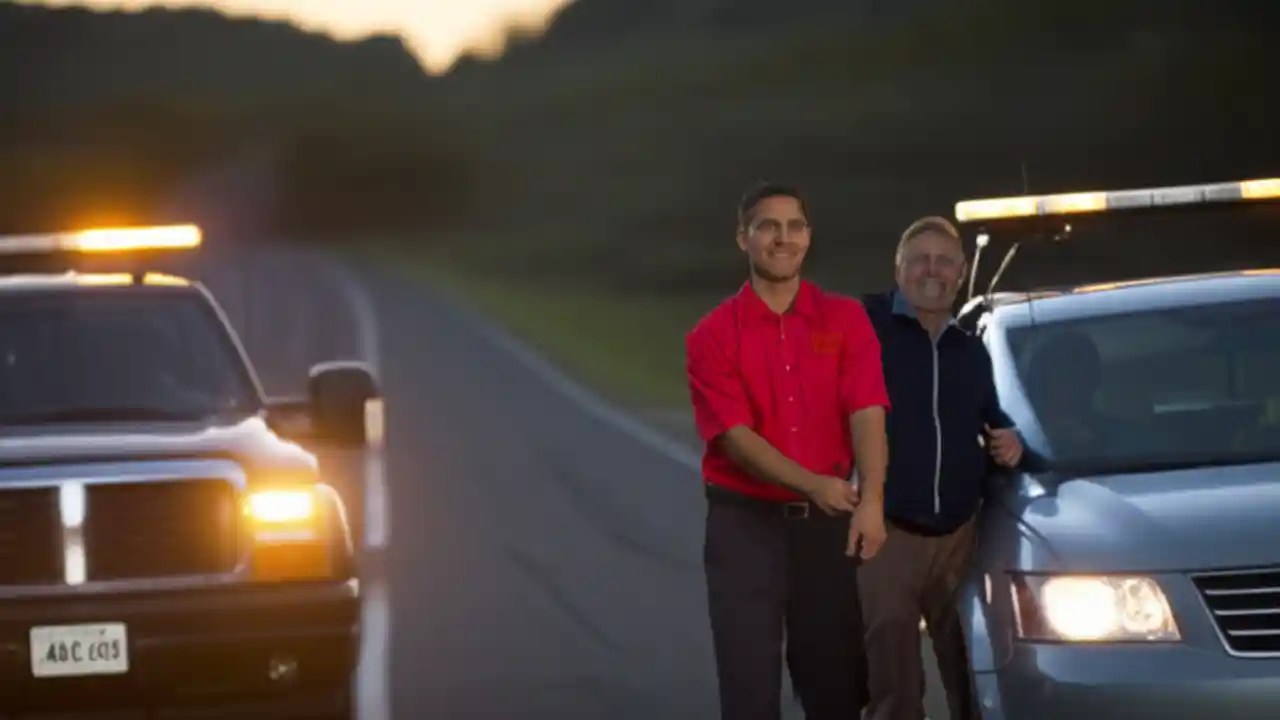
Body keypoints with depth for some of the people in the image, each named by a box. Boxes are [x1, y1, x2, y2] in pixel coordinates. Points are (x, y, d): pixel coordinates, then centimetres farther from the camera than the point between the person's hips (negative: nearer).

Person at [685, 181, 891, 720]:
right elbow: (734, 435, -11)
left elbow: (867, 413, -8)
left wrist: (871, 500, -25)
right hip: (745, 524, -2)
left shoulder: (845, 320, 3)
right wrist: (813, 485, -26)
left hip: (826, 525, 2)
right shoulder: (713, 336, -2)